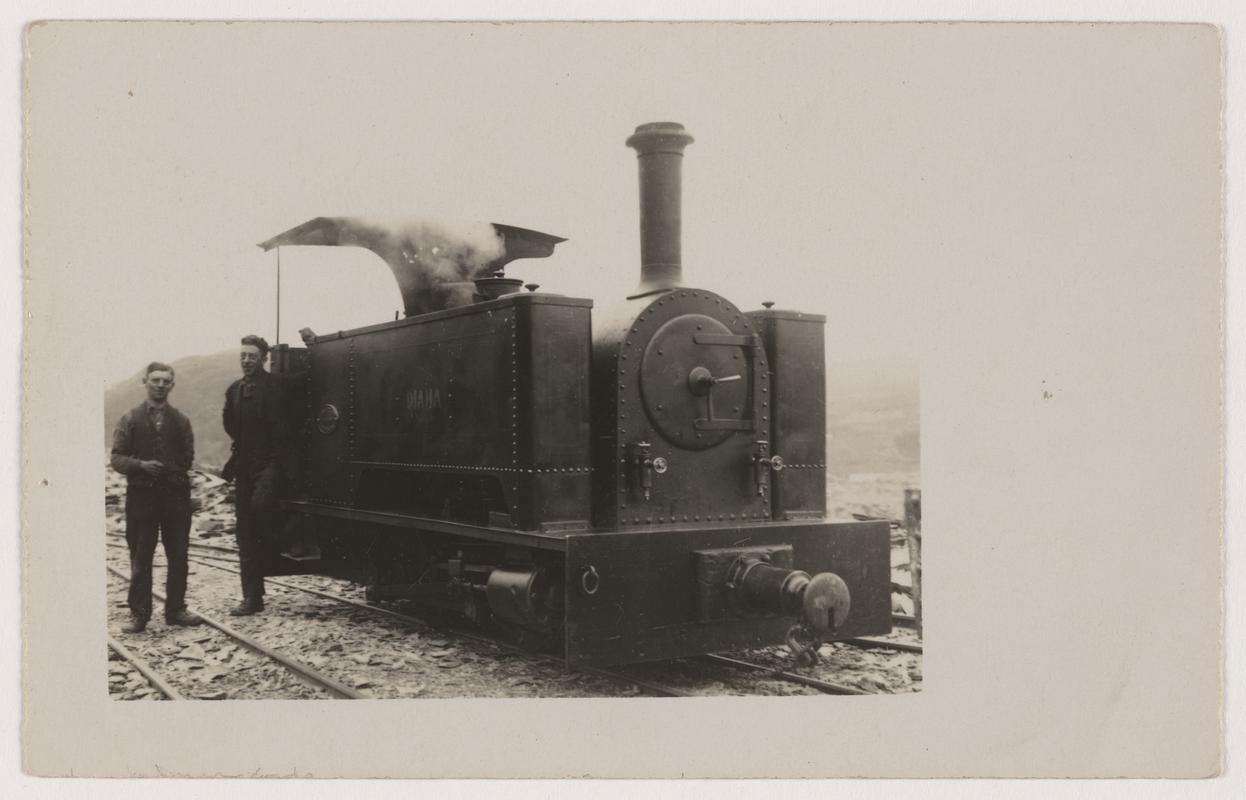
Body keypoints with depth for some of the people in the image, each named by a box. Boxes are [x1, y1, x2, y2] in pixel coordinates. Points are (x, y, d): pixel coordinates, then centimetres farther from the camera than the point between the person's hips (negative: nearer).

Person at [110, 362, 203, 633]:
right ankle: (139, 615, 9)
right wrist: (141, 465, -16)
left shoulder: (180, 420, 10)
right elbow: (117, 458, 0)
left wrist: (171, 470, -6)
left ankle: (175, 610, 17)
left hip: (175, 495, 2)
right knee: (140, 559, 2)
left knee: (178, 557, 6)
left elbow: (188, 458, 9)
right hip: (141, 496, -2)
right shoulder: (130, 419, 5)